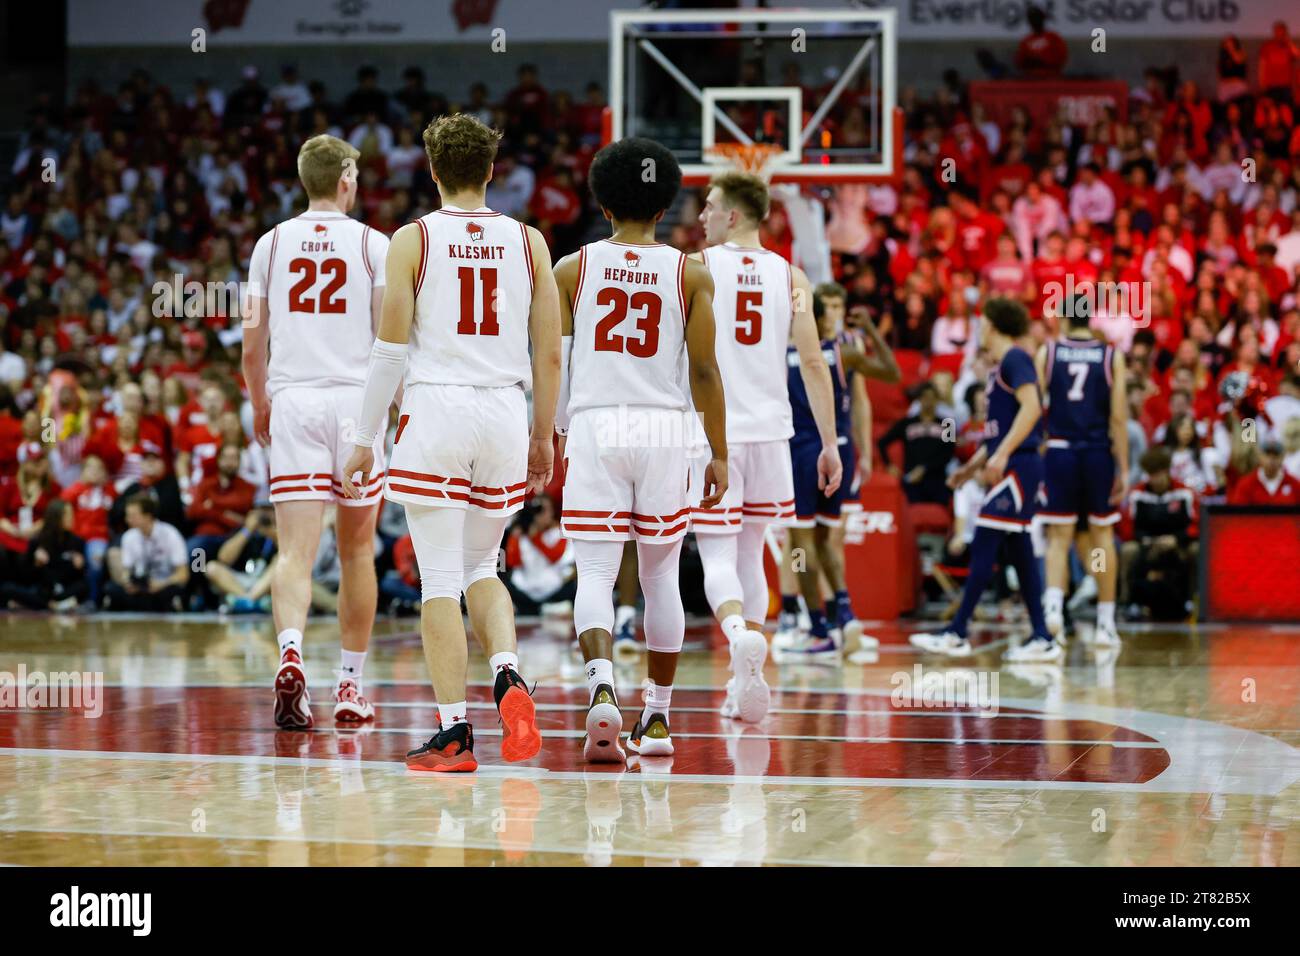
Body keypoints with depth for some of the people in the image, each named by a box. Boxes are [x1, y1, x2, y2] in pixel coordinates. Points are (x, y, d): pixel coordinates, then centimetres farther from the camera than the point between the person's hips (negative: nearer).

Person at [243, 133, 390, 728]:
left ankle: (291, 654, -31)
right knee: (357, 550, 12)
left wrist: (259, 405, 22)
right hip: (356, 401, -1)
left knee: (295, 550, -5)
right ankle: (350, 685, 17)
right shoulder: (373, 245, 1)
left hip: (292, 400, 1)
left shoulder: (272, 243, 7)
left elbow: (252, 344, 8)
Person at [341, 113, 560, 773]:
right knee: (480, 567, 19)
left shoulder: (413, 240, -2)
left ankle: (454, 732, -2)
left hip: (435, 410, -3)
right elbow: (550, 354, 7)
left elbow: (390, 348, -4)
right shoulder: (528, 241, 6)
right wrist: (543, 435, 18)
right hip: (506, 412, 3)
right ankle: (508, 676, -5)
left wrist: (366, 439, 2)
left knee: (440, 576, 1)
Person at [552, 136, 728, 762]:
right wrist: (719, 453, 7)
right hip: (665, 431, 1)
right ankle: (657, 719, 18)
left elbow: (554, 362, 2)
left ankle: (602, 688, -27)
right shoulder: (690, 274, 1)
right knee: (660, 576, 12)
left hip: (594, 429, -1)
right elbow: (703, 370, 0)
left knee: (595, 575, -2)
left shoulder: (572, 269, 2)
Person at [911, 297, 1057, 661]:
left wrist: (1001, 455, -27)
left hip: (1018, 467, -10)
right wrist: (972, 466, 25)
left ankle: (957, 634, -10)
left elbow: (1031, 407, -22)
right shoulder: (1001, 365, 20)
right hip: (1011, 468, 10)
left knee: (983, 546, -9)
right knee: (1019, 552, 8)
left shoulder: (1015, 359, -9)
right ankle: (1042, 638, 7)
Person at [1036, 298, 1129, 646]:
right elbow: (1119, 417, -3)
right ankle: (1106, 623, 14)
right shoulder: (1112, 356, 2)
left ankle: (1053, 605, -21)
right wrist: (1124, 470, 0)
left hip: (1059, 451, 0)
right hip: (1098, 452, 0)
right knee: (1102, 536, 11)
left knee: (1059, 537, 3)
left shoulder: (1047, 352, 3)